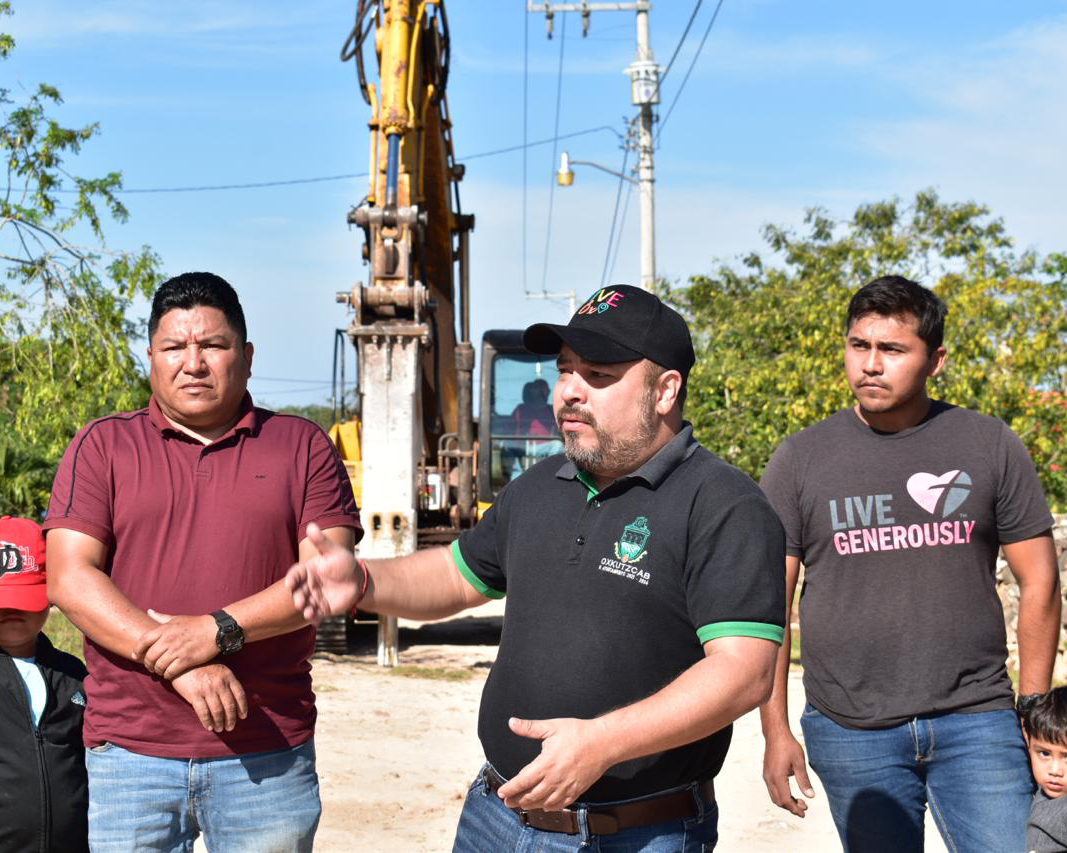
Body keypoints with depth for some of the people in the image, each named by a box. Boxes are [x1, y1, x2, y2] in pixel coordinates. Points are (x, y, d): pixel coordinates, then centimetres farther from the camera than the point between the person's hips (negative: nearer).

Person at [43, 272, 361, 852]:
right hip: (129, 752, 0)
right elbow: (69, 578, -3)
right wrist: (177, 663, -14)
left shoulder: (303, 447, 8)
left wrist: (220, 630, -15)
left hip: (268, 754, 0)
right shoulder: (101, 448, 8)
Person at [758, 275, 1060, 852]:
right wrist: (776, 731, -1)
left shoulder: (991, 447, 3)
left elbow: (1038, 583, 6)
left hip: (976, 723, 0)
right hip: (850, 734, 0)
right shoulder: (801, 459, 3)